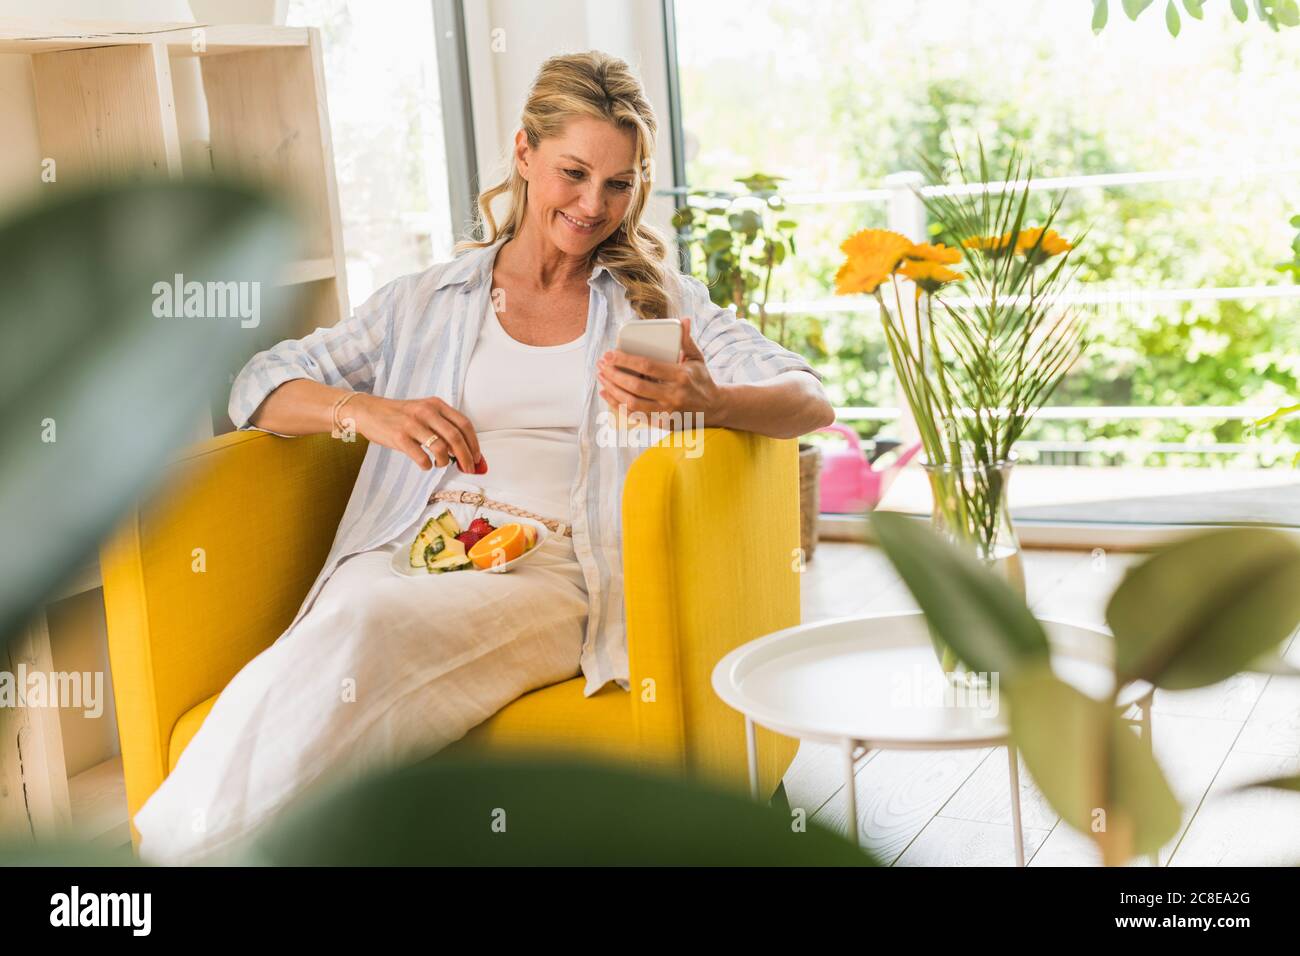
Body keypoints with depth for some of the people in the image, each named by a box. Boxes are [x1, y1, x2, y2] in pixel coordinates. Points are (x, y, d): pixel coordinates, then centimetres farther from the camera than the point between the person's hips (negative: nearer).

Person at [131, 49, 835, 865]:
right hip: (404, 551, 2)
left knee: (363, 633, -35)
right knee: (334, 647, -37)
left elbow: (814, 401, 5)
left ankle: (184, 844, -32)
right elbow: (261, 386, 17)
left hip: (550, 575, -1)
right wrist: (366, 411, -6)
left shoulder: (661, 302, 19)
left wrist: (710, 402, -19)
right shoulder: (427, 302, 23)